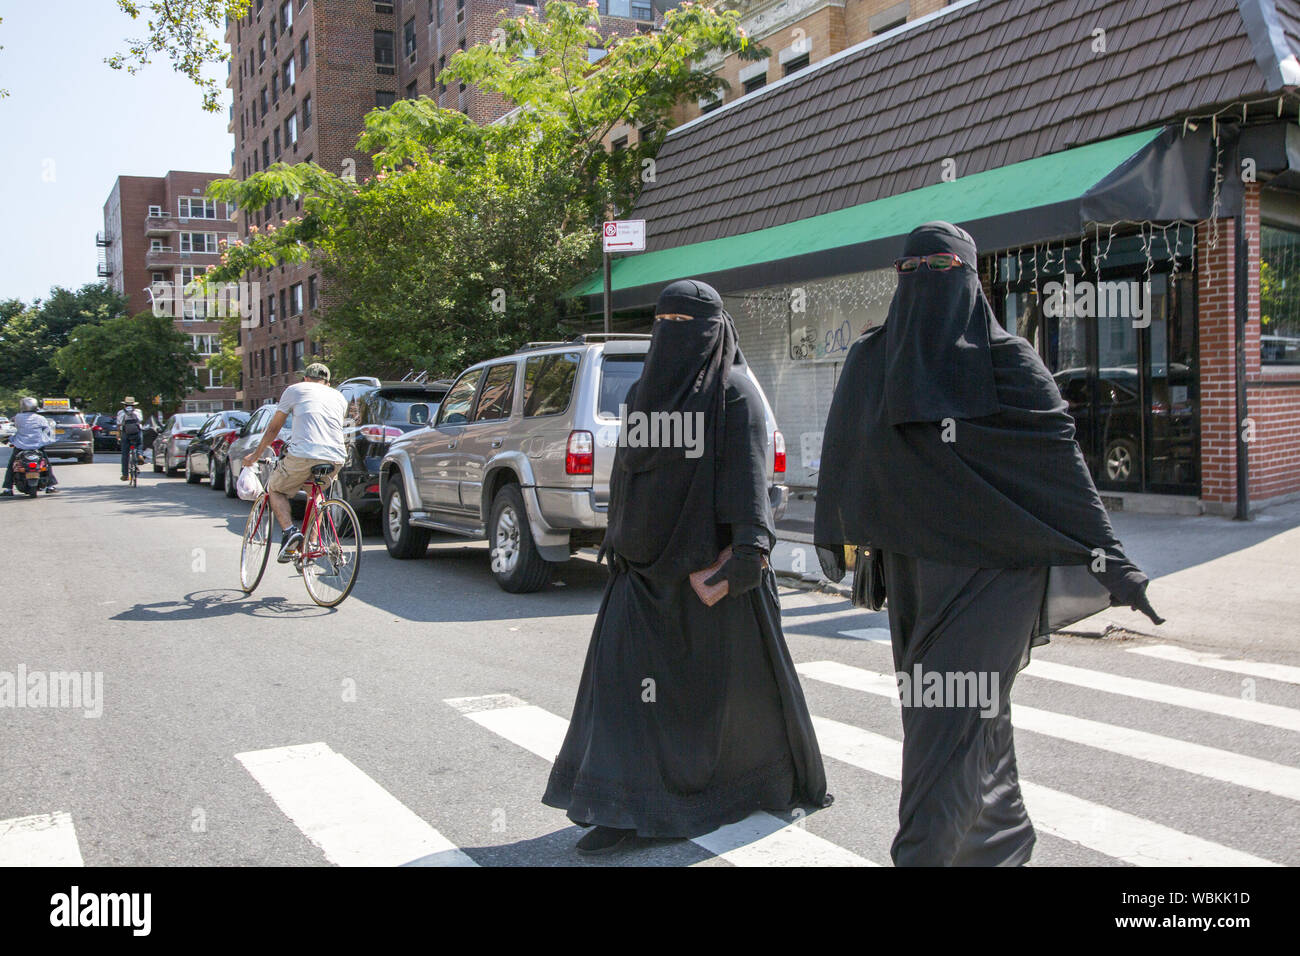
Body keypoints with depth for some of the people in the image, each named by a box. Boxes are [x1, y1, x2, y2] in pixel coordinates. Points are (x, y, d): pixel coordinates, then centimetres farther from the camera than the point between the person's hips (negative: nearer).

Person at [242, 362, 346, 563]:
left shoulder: (295, 390, 16)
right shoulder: (339, 397, 25)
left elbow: (273, 428, 21)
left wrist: (256, 455, 33)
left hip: (303, 456, -4)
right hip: (335, 459, 4)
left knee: (275, 490, 20)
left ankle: (289, 530, -4)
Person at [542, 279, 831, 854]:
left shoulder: (734, 393, -6)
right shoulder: (643, 392, 13)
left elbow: (748, 472, -16)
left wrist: (751, 543, -26)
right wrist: (618, 538, 19)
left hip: (712, 561, -6)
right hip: (648, 561, 6)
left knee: (738, 674, 7)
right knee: (626, 674, -3)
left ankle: (785, 778, 32)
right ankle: (624, 808, 3)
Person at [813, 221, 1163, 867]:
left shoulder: (1006, 360, -5)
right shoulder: (870, 362, 5)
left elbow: (1062, 461, -7)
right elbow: (840, 457, 13)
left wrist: (1110, 559, -9)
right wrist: (832, 539, 17)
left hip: (992, 569, -4)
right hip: (913, 567, 4)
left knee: (952, 717, -9)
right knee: (974, 714, 15)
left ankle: (922, 855, -3)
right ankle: (1003, 836, 34)